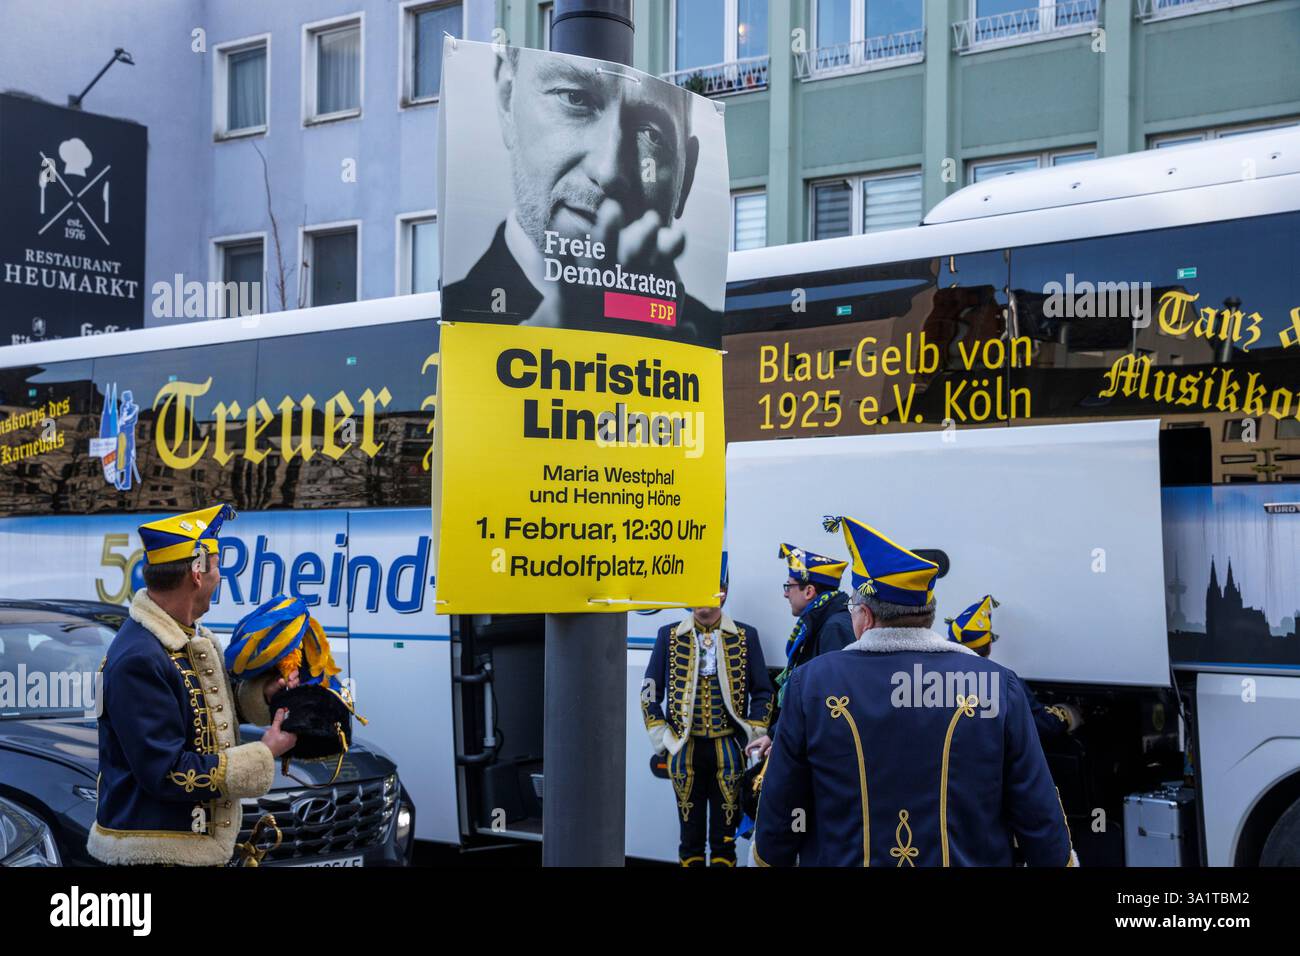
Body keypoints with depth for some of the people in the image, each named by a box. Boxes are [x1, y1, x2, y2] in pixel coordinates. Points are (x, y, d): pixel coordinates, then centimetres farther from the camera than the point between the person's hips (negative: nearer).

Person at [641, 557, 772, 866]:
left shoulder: (745, 636, 4)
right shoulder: (669, 636, 5)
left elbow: (762, 692, 6)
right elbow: (650, 690, 8)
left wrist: (753, 737, -3)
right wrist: (659, 738, 0)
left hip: (728, 750, -1)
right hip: (685, 749, 1)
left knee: (724, 837, 5)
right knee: (691, 836, 9)